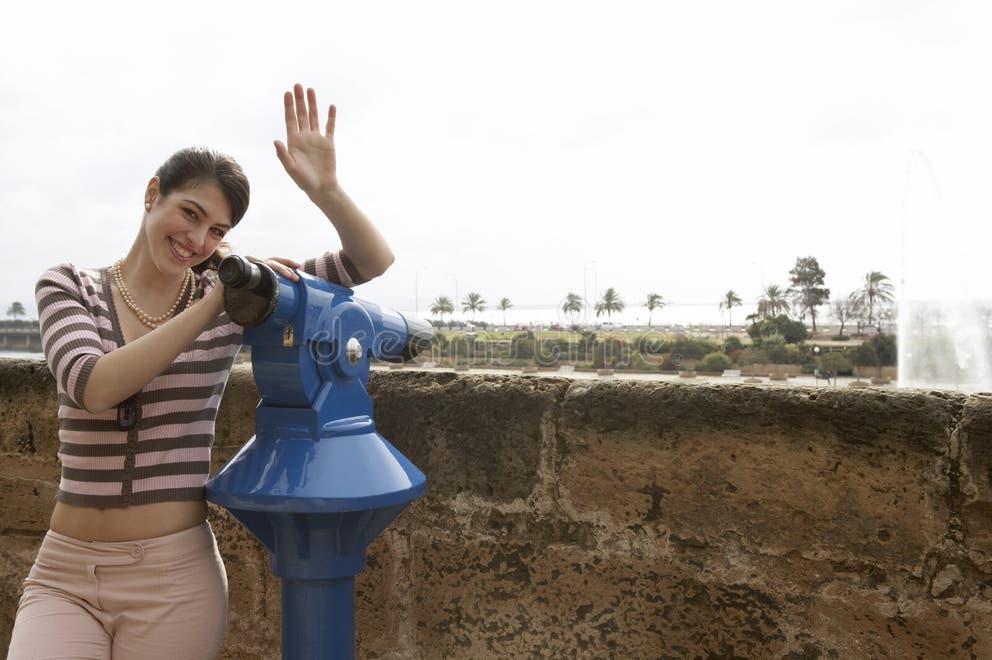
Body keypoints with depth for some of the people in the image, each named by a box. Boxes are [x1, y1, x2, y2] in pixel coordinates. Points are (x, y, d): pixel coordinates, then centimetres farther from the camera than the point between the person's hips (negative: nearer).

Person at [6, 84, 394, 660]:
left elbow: (372, 262, -2)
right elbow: (93, 386, -17)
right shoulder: (68, 287, 2)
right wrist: (213, 303, -20)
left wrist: (325, 190, -18)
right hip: (65, 573, 1)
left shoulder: (233, 297, 1)